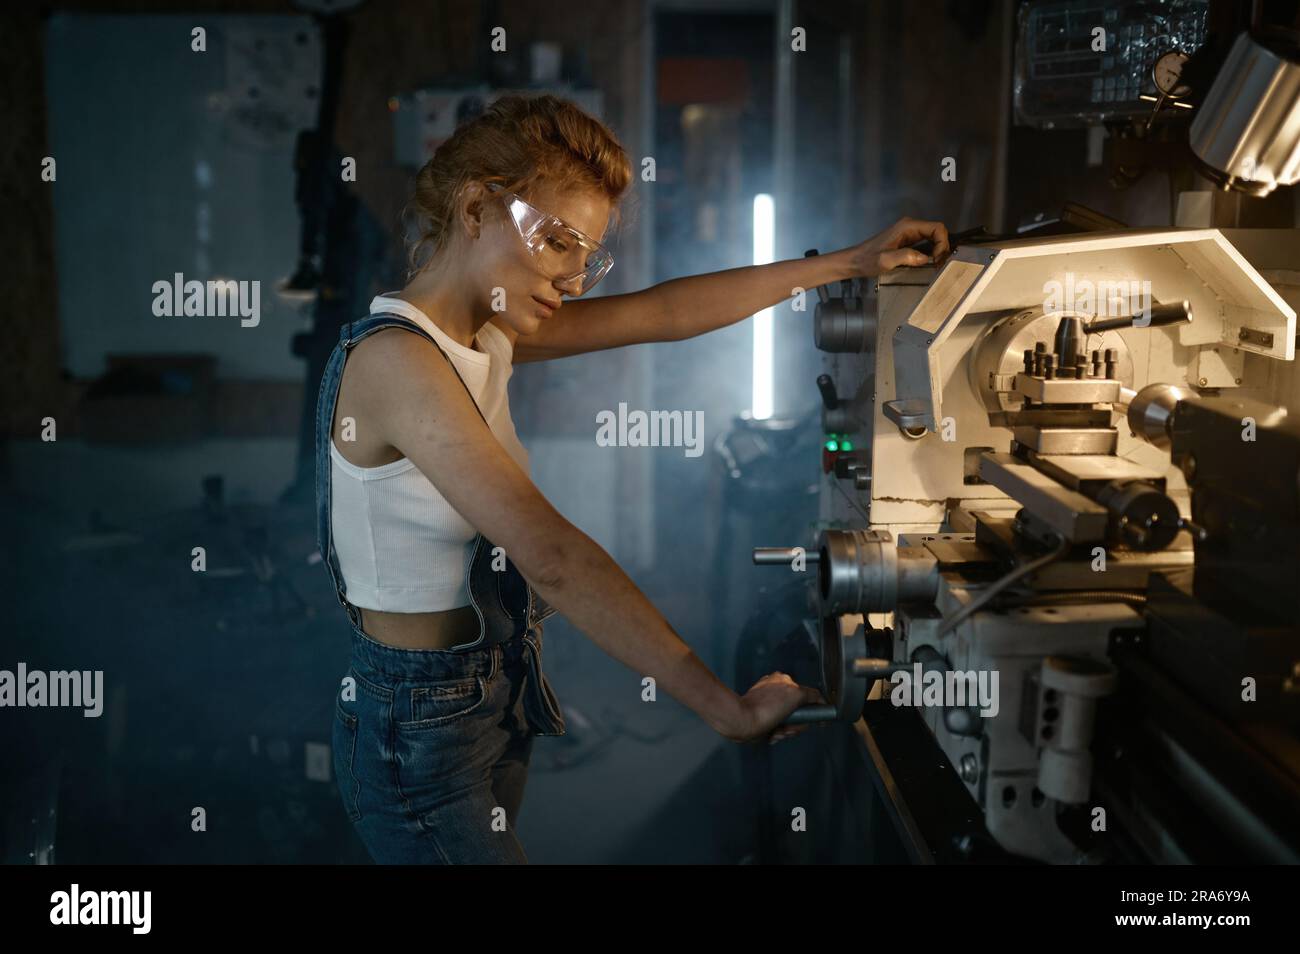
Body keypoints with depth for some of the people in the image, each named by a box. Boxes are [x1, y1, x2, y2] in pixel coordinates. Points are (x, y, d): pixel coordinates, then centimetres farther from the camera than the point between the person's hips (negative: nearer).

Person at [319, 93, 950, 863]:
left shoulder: (482, 336, 3)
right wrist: (729, 707, -32)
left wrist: (850, 263, 12)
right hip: (422, 732, -9)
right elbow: (550, 555, -32)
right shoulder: (394, 359, -24)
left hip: (495, 701, 9)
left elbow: (663, 314, 9)